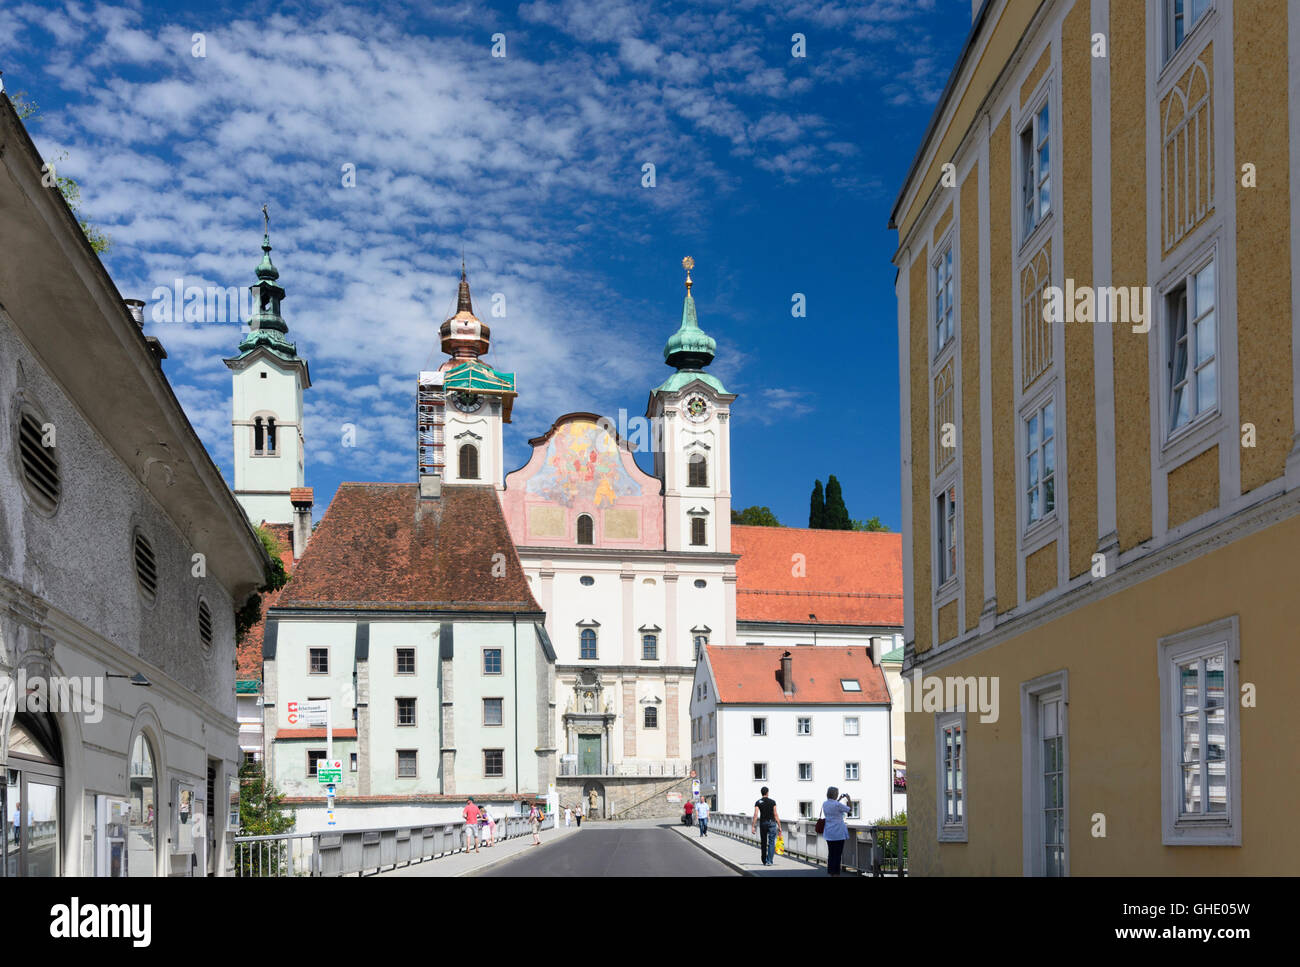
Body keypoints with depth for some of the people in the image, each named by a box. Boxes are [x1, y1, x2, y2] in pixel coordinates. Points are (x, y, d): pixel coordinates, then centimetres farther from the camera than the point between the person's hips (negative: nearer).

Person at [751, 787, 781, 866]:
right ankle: (769, 861, -15)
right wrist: (779, 826, 2)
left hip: (763, 823, 2)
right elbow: (775, 815, -2)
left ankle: (764, 861, 21)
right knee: (771, 843, -4)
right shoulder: (772, 802, 0)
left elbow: (756, 815, -7)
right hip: (771, 823, -2)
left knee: (763, 843, 14)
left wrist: (753, 826, -9)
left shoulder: (758, 802, 2)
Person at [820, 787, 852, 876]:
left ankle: (831, 873, 17)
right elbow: (850, 809, -4)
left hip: (828, 833, 7)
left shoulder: (824, 804, 4)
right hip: (838, 833, -7)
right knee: (838, 854, -1)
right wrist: (849, 798, 8)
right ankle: (836, 873, 0)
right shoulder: (838, 805, -18)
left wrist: (839, 799, 26)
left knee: (831, 853, 13)